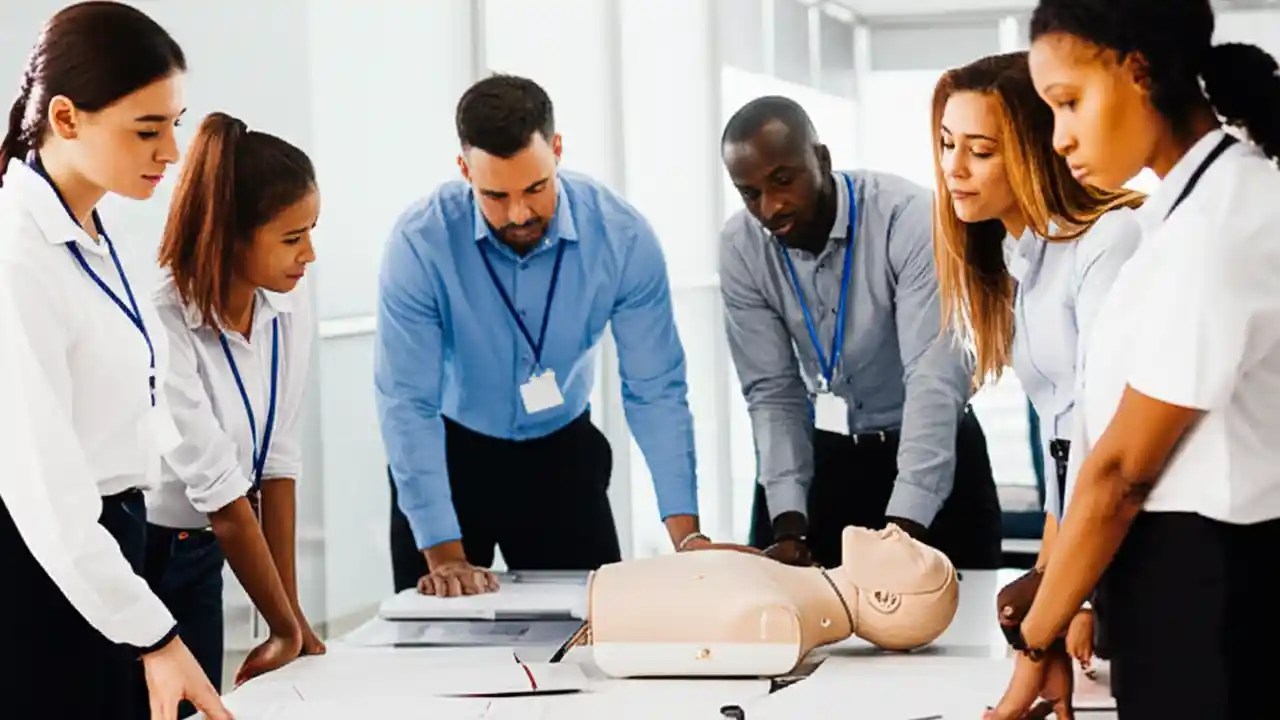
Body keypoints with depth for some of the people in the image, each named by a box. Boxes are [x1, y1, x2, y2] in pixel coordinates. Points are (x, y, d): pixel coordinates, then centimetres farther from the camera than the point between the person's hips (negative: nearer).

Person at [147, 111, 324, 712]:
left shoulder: (289, 310, -5)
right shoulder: (163, 324, -27)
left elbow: (277, 462, -2)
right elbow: (221, 492, -22)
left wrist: (294, 614, -5)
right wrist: (285, 628, -14)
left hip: (199, 557, 6)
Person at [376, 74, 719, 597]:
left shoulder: (622, 237, -20)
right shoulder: (421, 243, -25)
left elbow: (655, 391, -16)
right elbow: (407, 402, -24)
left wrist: (686, 535, -25)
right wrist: (445, 554, -28)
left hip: (564, 454, 1)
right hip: (450, 453, -1)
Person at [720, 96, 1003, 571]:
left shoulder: (907, 218, -25)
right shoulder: (740, 248, -12)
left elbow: (936, 377, -31)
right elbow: (771, 390, -10)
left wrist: (900, 531, -39)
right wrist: (788, 525, -23)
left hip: (934, 450, -3)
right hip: (822, 453, 3)